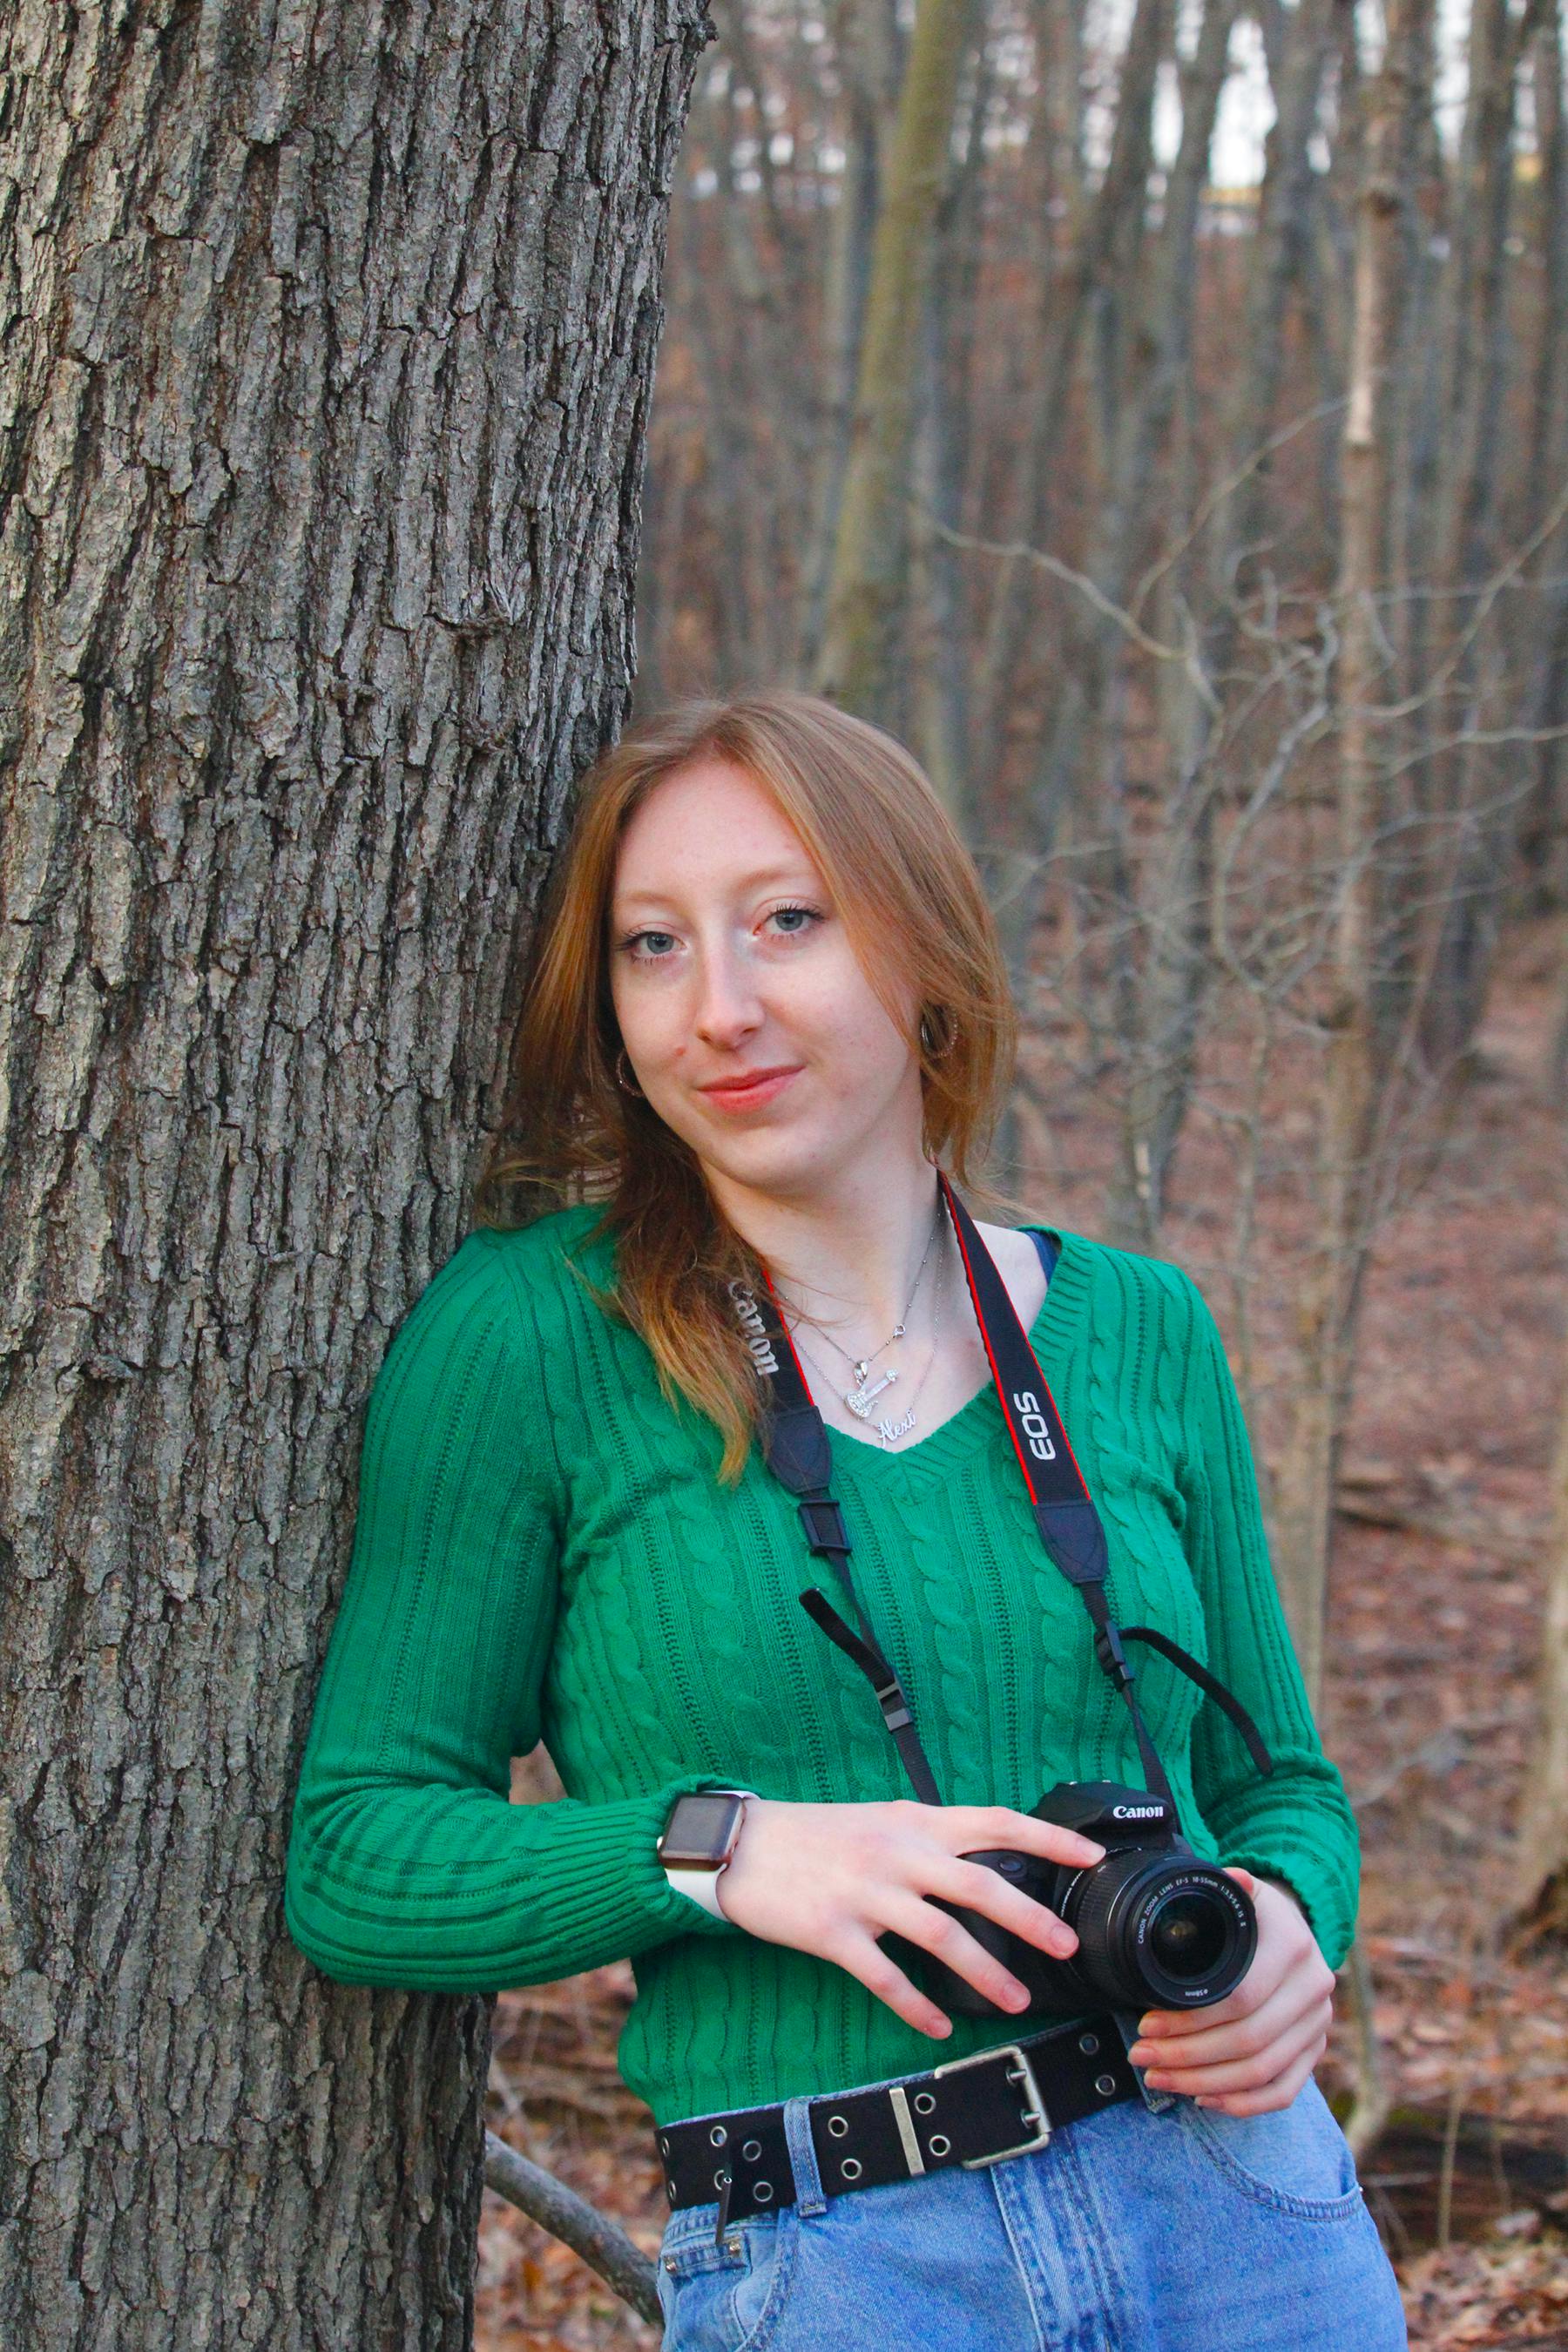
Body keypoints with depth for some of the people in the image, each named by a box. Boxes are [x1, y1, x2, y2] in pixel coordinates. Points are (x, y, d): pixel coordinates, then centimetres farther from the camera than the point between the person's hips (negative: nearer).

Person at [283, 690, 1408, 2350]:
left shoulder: (1136, 1330, 5)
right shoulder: (526, 1333, -6)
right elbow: (351, 1854, -5)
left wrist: (1293, 1927, -6)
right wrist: (718, 1849, -19)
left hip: (1241, 2215, 3)